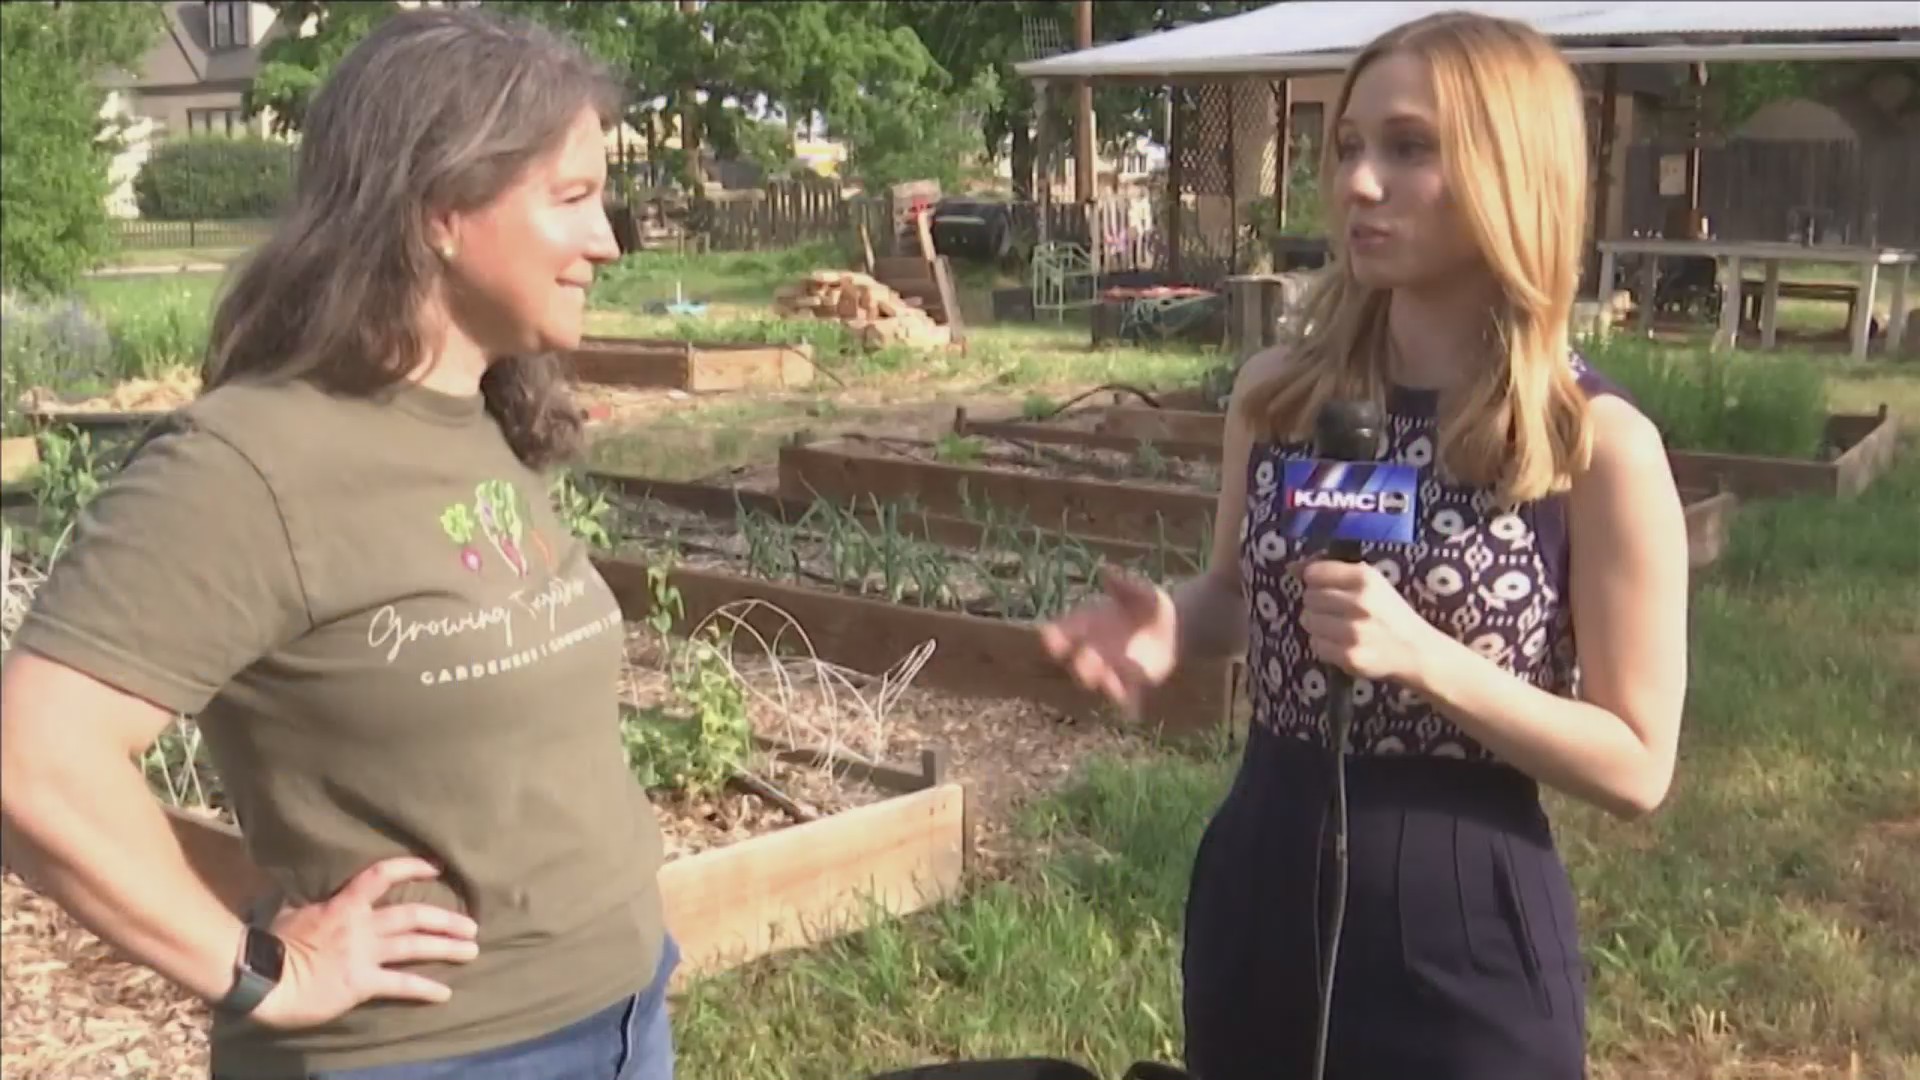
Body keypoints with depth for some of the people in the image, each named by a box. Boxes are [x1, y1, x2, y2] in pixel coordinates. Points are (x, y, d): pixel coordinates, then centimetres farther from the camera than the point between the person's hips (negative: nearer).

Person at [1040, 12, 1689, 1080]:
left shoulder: (1598, 444, -14)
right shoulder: (1276, 392, -2)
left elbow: (1637, 764, -11)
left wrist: (1422, 655, -24)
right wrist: (1169, 625, -8)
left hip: (1465, 930, -4)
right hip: (1259, 887, 4)